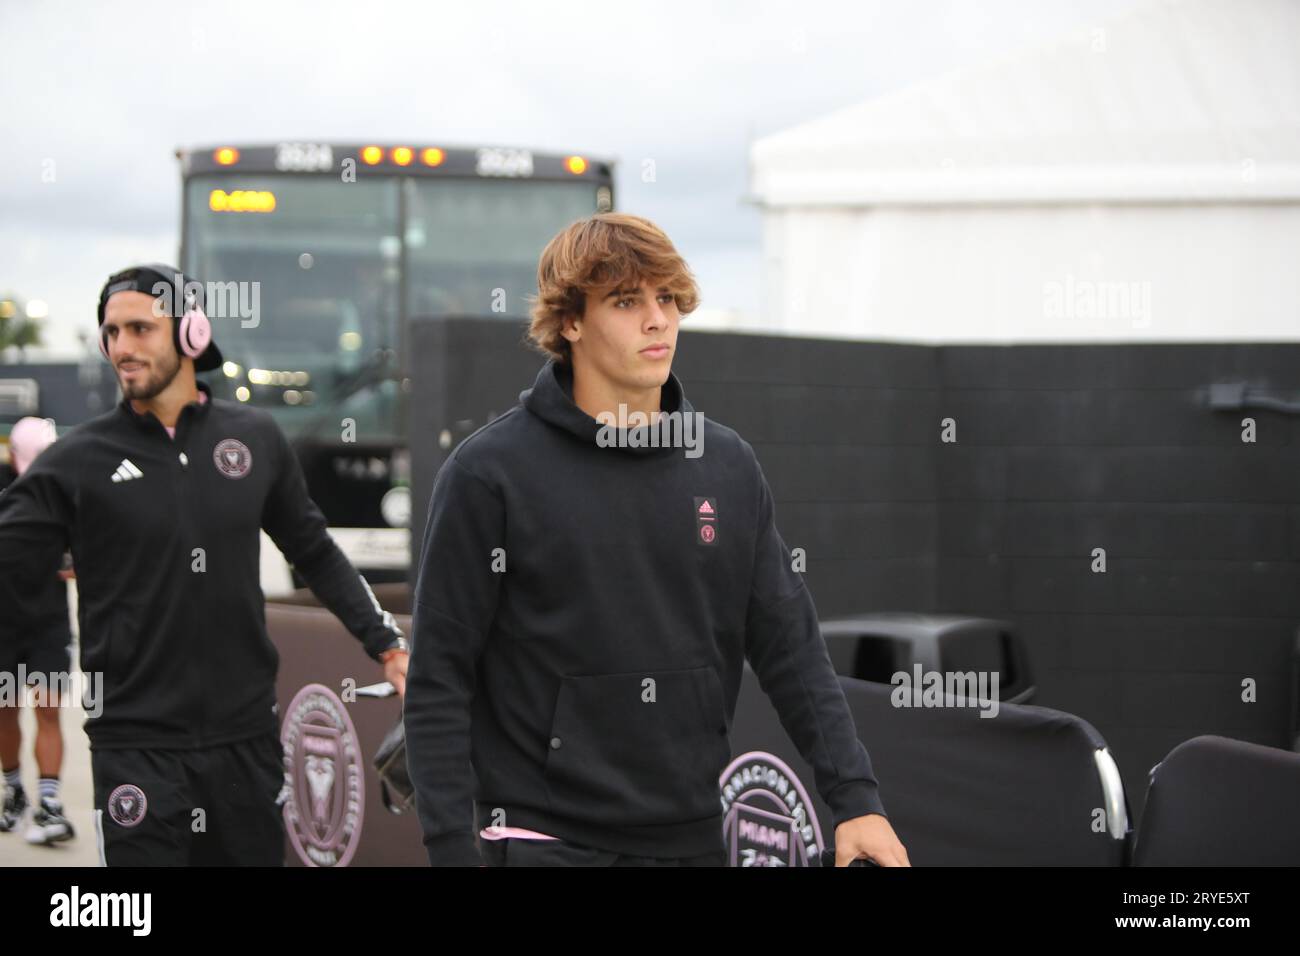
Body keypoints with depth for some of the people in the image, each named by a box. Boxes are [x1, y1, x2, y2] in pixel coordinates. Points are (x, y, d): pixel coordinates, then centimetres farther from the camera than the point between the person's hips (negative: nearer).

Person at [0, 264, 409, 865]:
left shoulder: (255, 438, 5)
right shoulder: (78, 461, -3)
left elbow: (314, 553, 16)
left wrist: (386, 644, 12)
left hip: (246, 740, 3)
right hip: (137, 750, -3)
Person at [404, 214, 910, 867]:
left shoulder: (729, 465, 6)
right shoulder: (488, 472, -7)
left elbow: (790, 647, 7)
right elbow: (437, 682, -7)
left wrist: (856, 798, -3)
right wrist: (454, 848, -12)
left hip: (693, 837, 4)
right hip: (542, 838, -4)